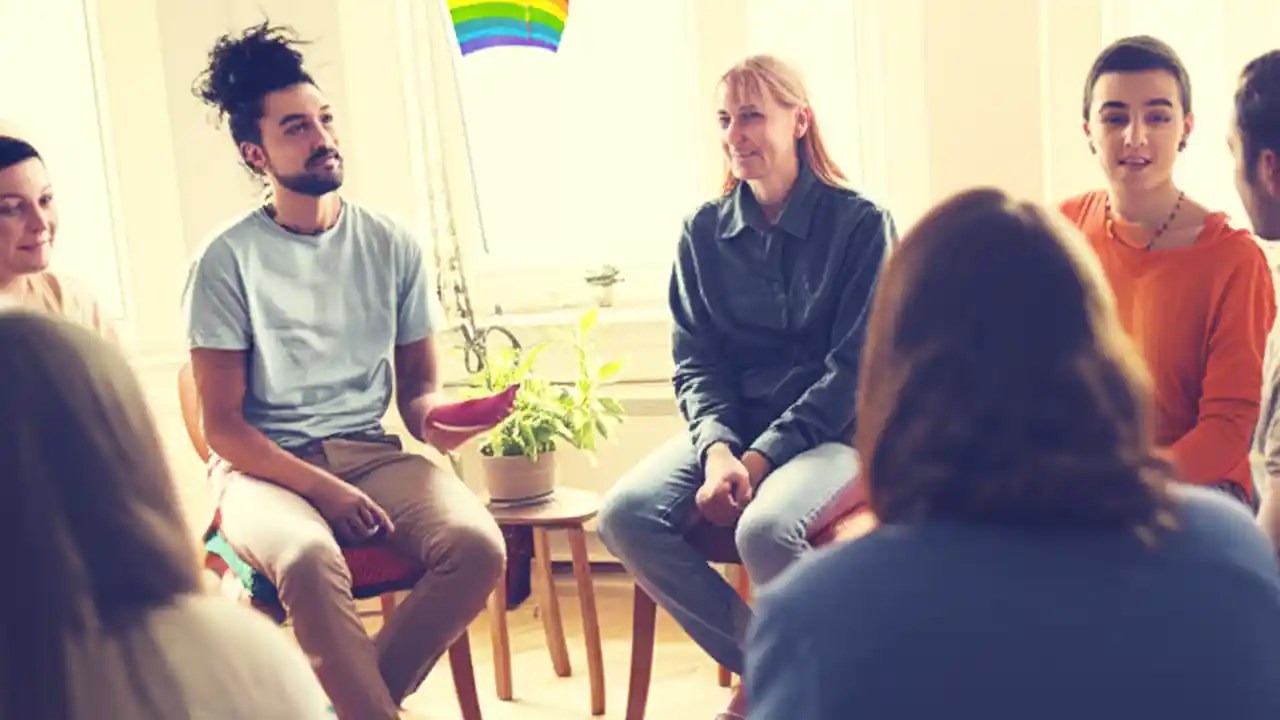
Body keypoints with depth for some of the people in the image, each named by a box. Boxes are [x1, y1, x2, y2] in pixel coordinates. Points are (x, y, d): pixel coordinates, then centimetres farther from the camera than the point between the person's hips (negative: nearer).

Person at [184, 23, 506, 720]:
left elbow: (417, 387, 10)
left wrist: (435, 420, -15)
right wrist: (322, 487, -18)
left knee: (477, 545, -26)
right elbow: (223, 424, -4)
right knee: (308, 559, -38)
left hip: (372, 451, 4)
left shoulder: (391, 245, 6)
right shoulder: (226, 261, -3)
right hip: (265, 465, -3)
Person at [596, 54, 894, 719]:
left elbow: (857, 365, -9)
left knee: (765, 529, -35)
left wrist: (763, 457, -17)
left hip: (832, 432, -4)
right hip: (733, 429, 5)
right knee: (625, 516, -22)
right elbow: (695, 362, 5)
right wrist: (719, 448, -15)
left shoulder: (859, 223, -5)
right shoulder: (704, 232, 6)